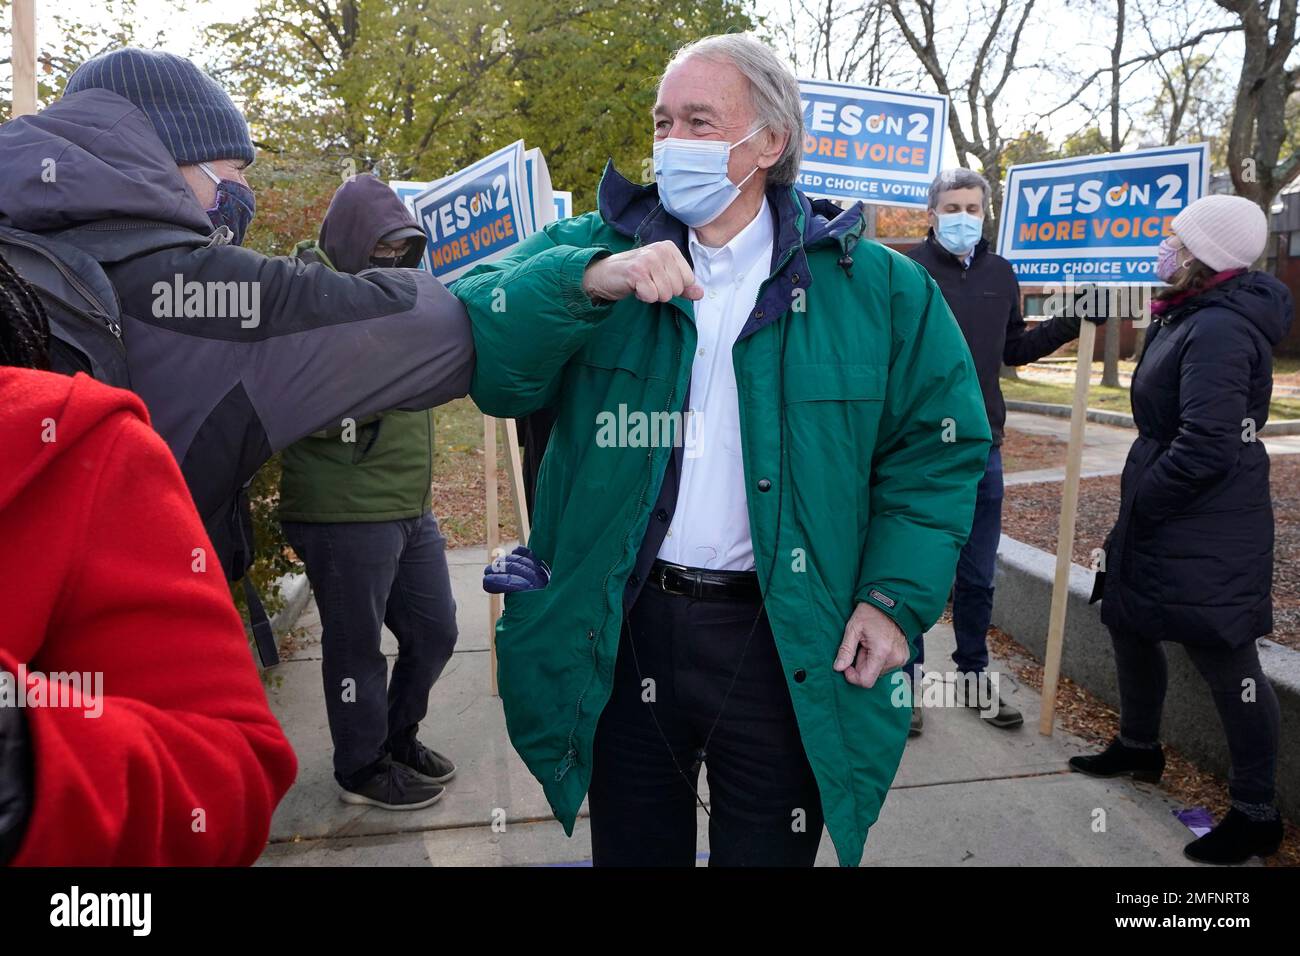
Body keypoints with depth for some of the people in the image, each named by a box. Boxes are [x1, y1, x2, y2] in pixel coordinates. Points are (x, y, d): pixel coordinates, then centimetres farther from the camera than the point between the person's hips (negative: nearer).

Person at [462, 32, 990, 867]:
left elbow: (940, 445, 2)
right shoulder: (599, 249, 0)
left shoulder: (873, 286, -3)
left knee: (765, 847, 18)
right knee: (634, 846, 22)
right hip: (624, 632, 2)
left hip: (788, 645, -1)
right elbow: (485, 360, -14)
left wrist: (897, 596, -7)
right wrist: (589, 282, -31)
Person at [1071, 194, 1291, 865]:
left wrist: (1137, 504, -17)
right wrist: (1135, 506, 15)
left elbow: (1205, 447, -28)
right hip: (1164, 523, 11)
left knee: (1226, 661, 1)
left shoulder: (1219, 330, -21)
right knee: (1128, 625, 22)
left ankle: (1256, 815, 17)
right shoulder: (1190, 317, 11)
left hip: (1207, 538, -11)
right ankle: (1138, 747, 42)